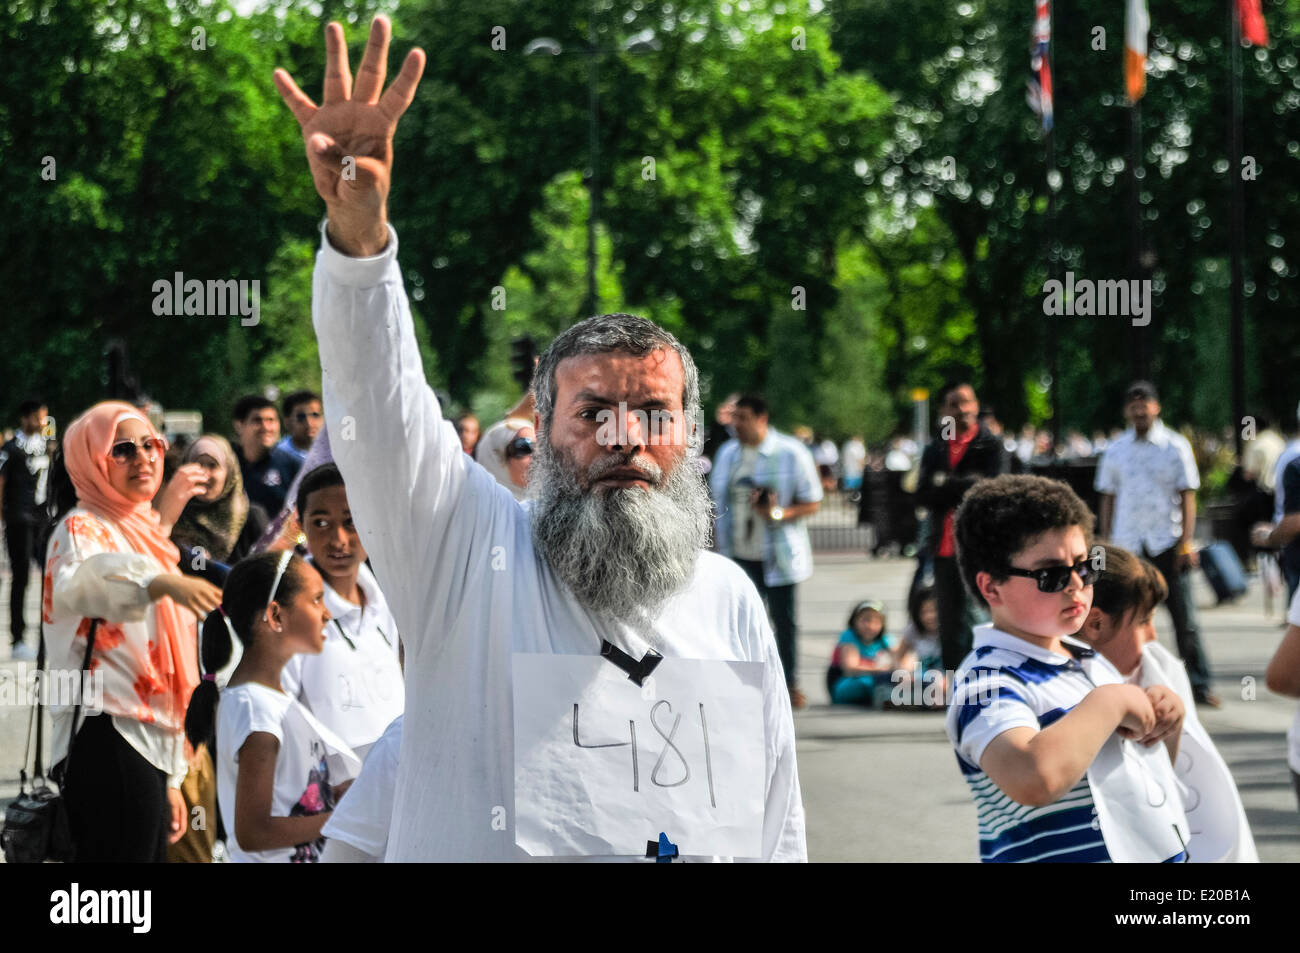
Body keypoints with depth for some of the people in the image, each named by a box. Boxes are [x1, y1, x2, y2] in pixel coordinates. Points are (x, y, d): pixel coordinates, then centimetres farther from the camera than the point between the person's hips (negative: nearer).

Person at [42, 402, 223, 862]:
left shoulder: (142, 533, 21)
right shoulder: (82, 530, -5)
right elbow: (76, 587, -32)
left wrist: (171, 777, 24)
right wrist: (161, 584, -51)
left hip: (149, 740, 9)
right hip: (109, 741, -9)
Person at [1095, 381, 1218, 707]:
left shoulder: (1175, 446, 1)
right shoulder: (1115, 451, 8)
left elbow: (1187, 496, 0)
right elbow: (1108, 499, 12)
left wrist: (1186, 542, -8)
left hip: (1167, 543, -2)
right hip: (1127, 545, 2)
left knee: (1183, 617, -2)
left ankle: (1199, 684, 3)